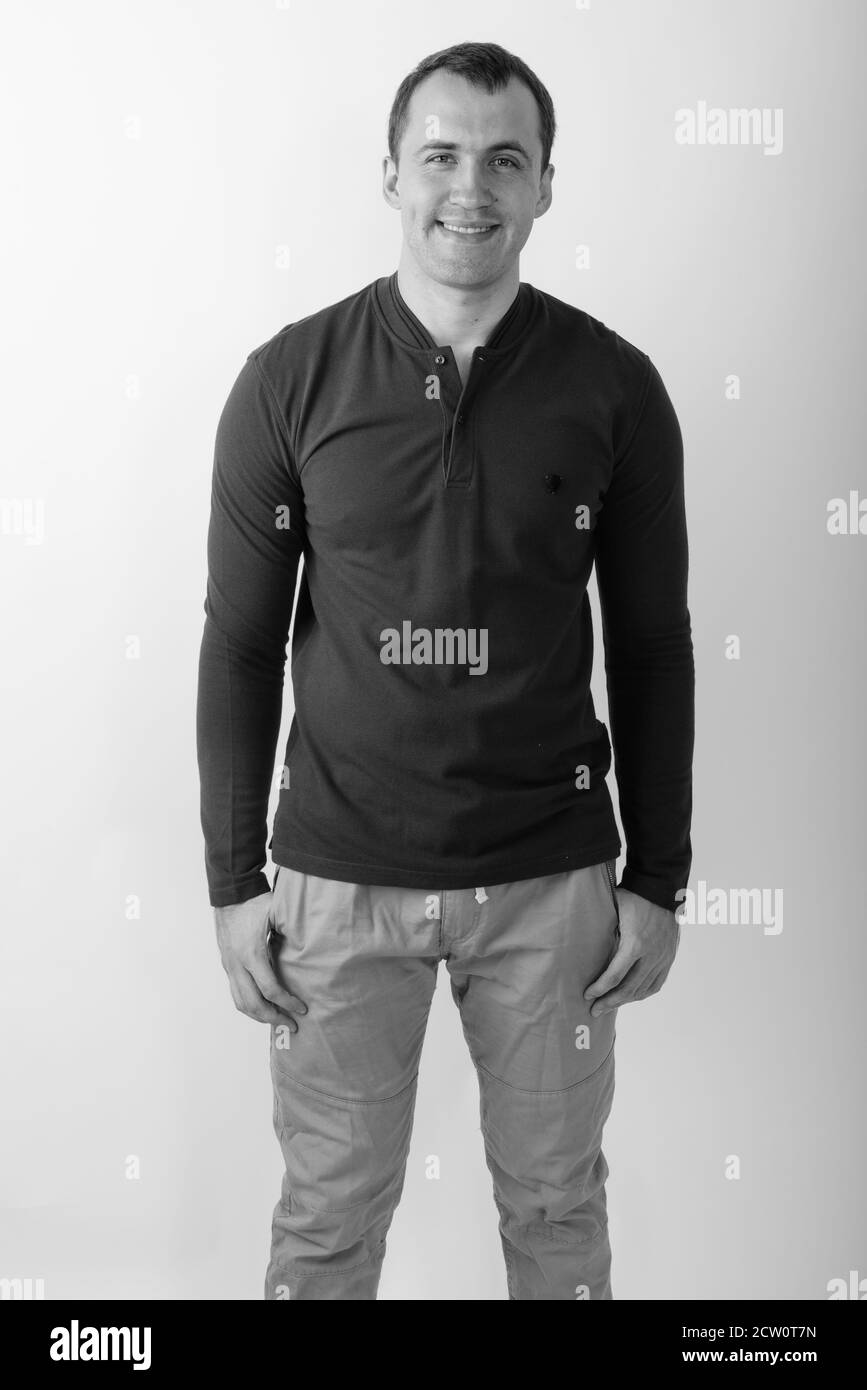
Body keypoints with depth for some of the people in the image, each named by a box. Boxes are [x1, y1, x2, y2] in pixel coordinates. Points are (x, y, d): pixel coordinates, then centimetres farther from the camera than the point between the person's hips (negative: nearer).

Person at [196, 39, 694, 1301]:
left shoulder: (614, 388, -4)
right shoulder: (290, 380, -5)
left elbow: (652, 647, 2)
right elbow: (240, 643, -1)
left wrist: (658, 880, 3)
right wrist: (234, 880, -1)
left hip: (551, 879, 1)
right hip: (339, 875, 0)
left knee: (557, 1201, 17)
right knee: (328, 1216, 13)